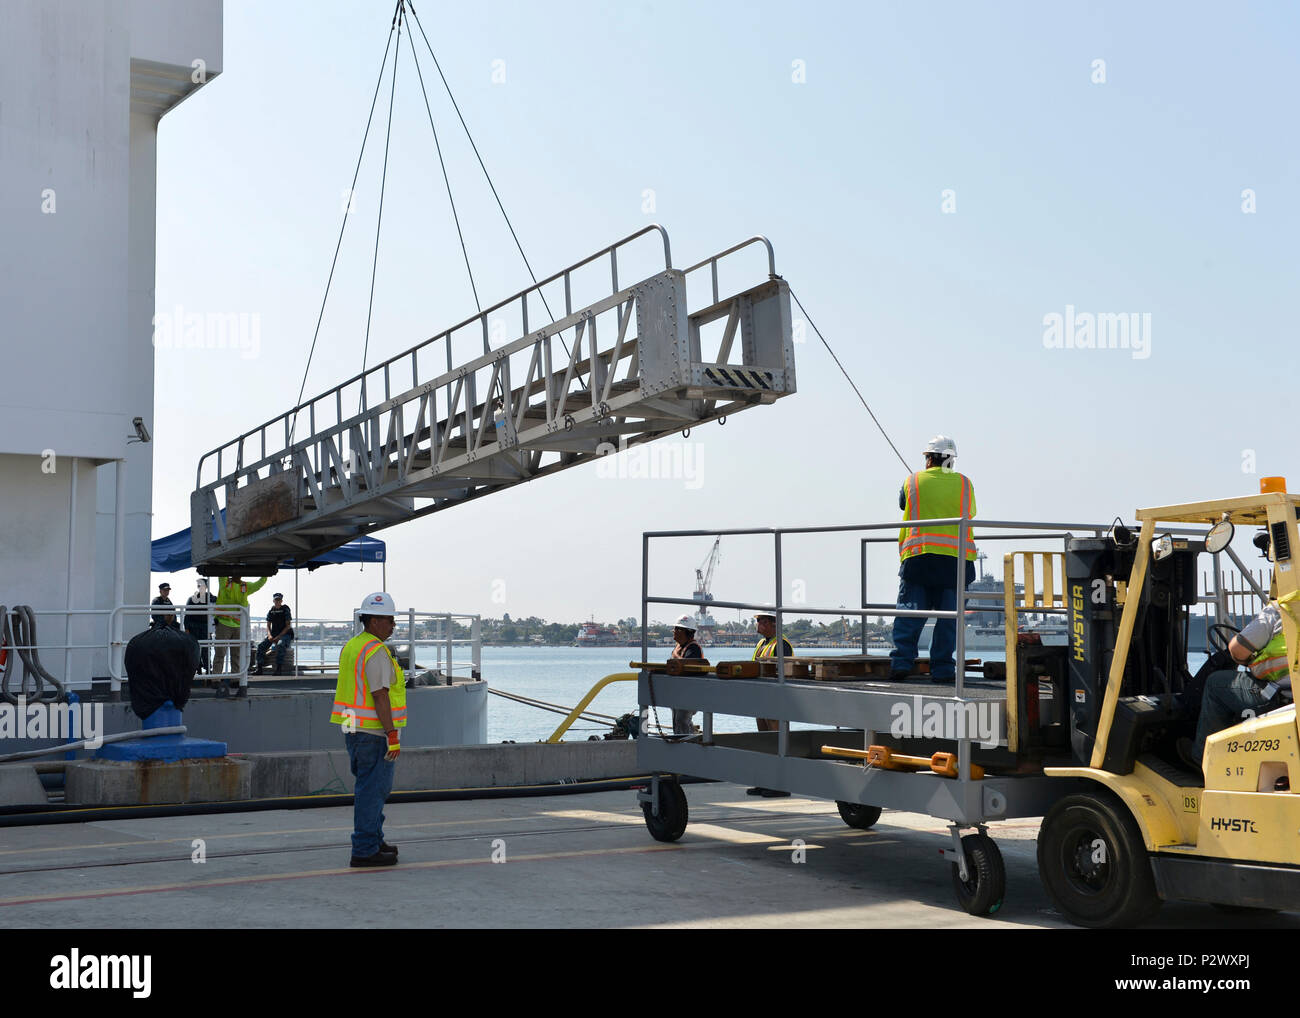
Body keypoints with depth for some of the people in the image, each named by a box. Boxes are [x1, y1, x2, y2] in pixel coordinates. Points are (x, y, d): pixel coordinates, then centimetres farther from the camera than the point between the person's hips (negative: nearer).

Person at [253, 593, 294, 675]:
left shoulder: (286, 610, -4)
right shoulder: (271, 611, 9)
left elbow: (288, 626, -8)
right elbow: (268, 626, 11)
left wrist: (279, 637, -17)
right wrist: (269, 635, -11)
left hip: (285, 634, -5)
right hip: (274, 634, 5)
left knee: (280, 645, -37)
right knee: (261, 646, -18)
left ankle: (279, 669, -38)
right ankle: (259, 668, -19)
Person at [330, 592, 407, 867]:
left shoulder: (351, 646, 14)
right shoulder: (376, 651, -17)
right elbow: (380, 696, -22)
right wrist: (392, 735, -20)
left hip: (353, 728, 10)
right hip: (375, 731, -10)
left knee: (372, 788, 19)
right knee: (372, 790, -4)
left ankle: (374, 841, 27)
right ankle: (365, 850, -1)